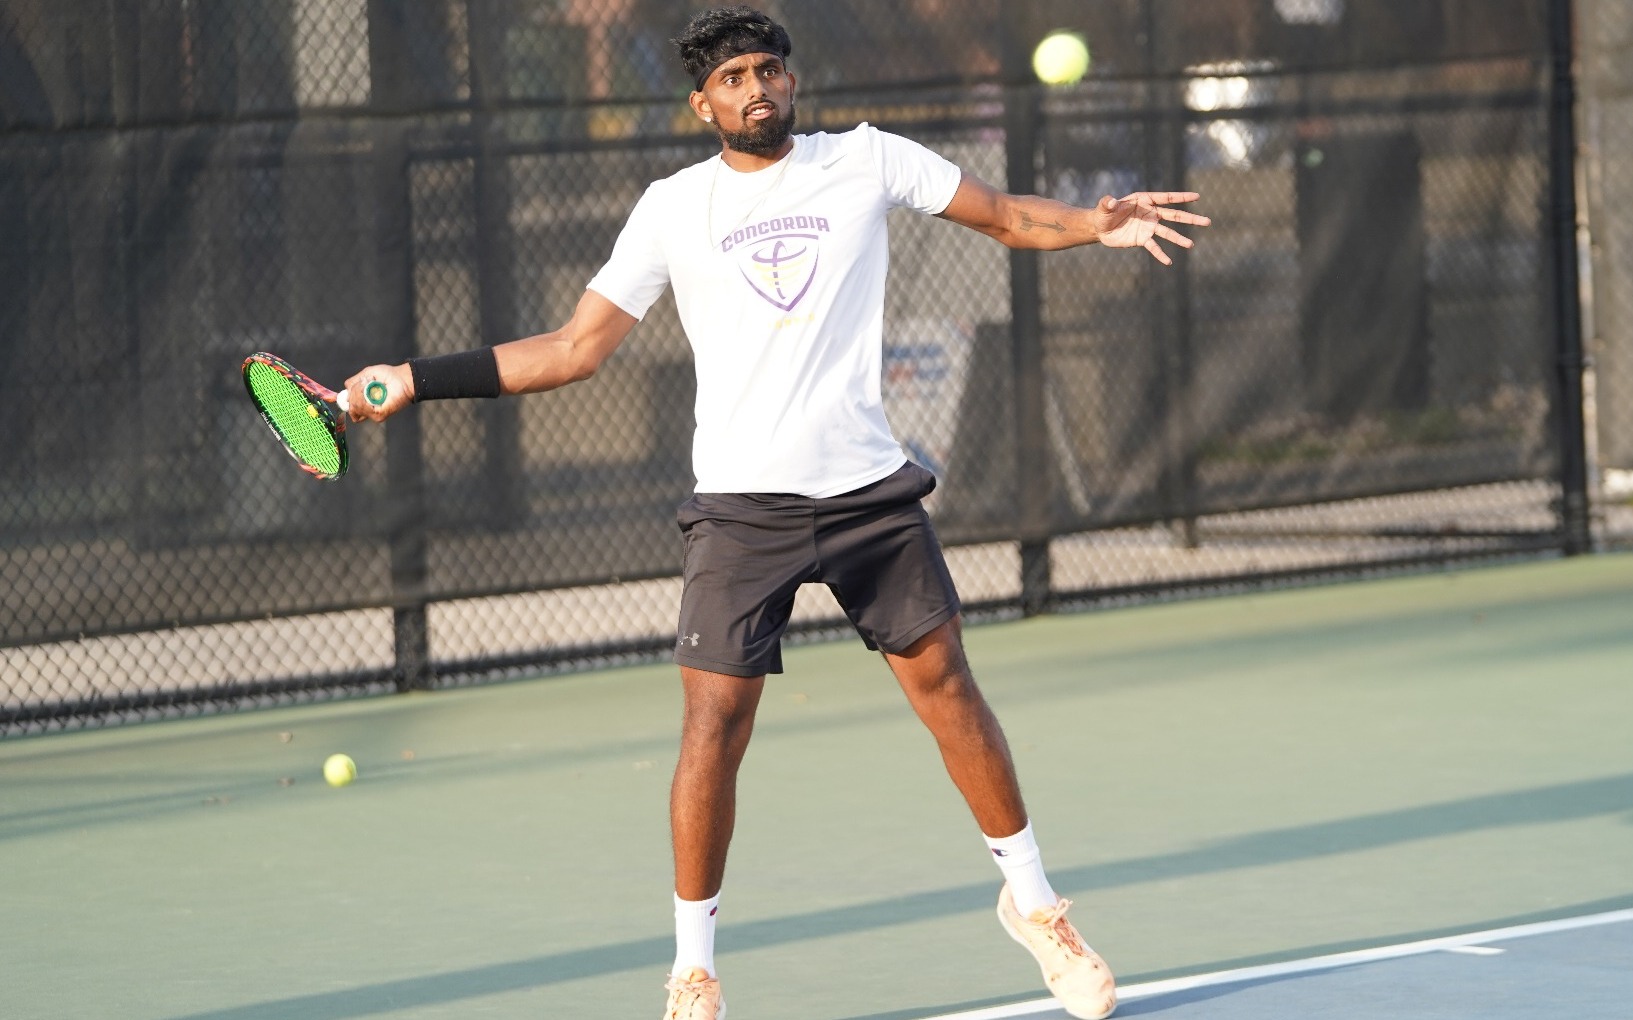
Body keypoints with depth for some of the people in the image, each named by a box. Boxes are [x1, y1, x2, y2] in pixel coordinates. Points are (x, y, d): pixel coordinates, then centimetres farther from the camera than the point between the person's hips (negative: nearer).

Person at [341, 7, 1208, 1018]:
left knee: (944, 681, 5)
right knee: (715, 721, -7)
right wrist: (416, 380, 0)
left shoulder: (867, 160, 3)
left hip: (870, 486, 1)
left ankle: (1032, 899, 24)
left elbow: (1007, 214, 7)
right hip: (742, 505, -1)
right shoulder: (675, 207, 3)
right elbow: (576, 347, 5)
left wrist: (1100, 221, -14)